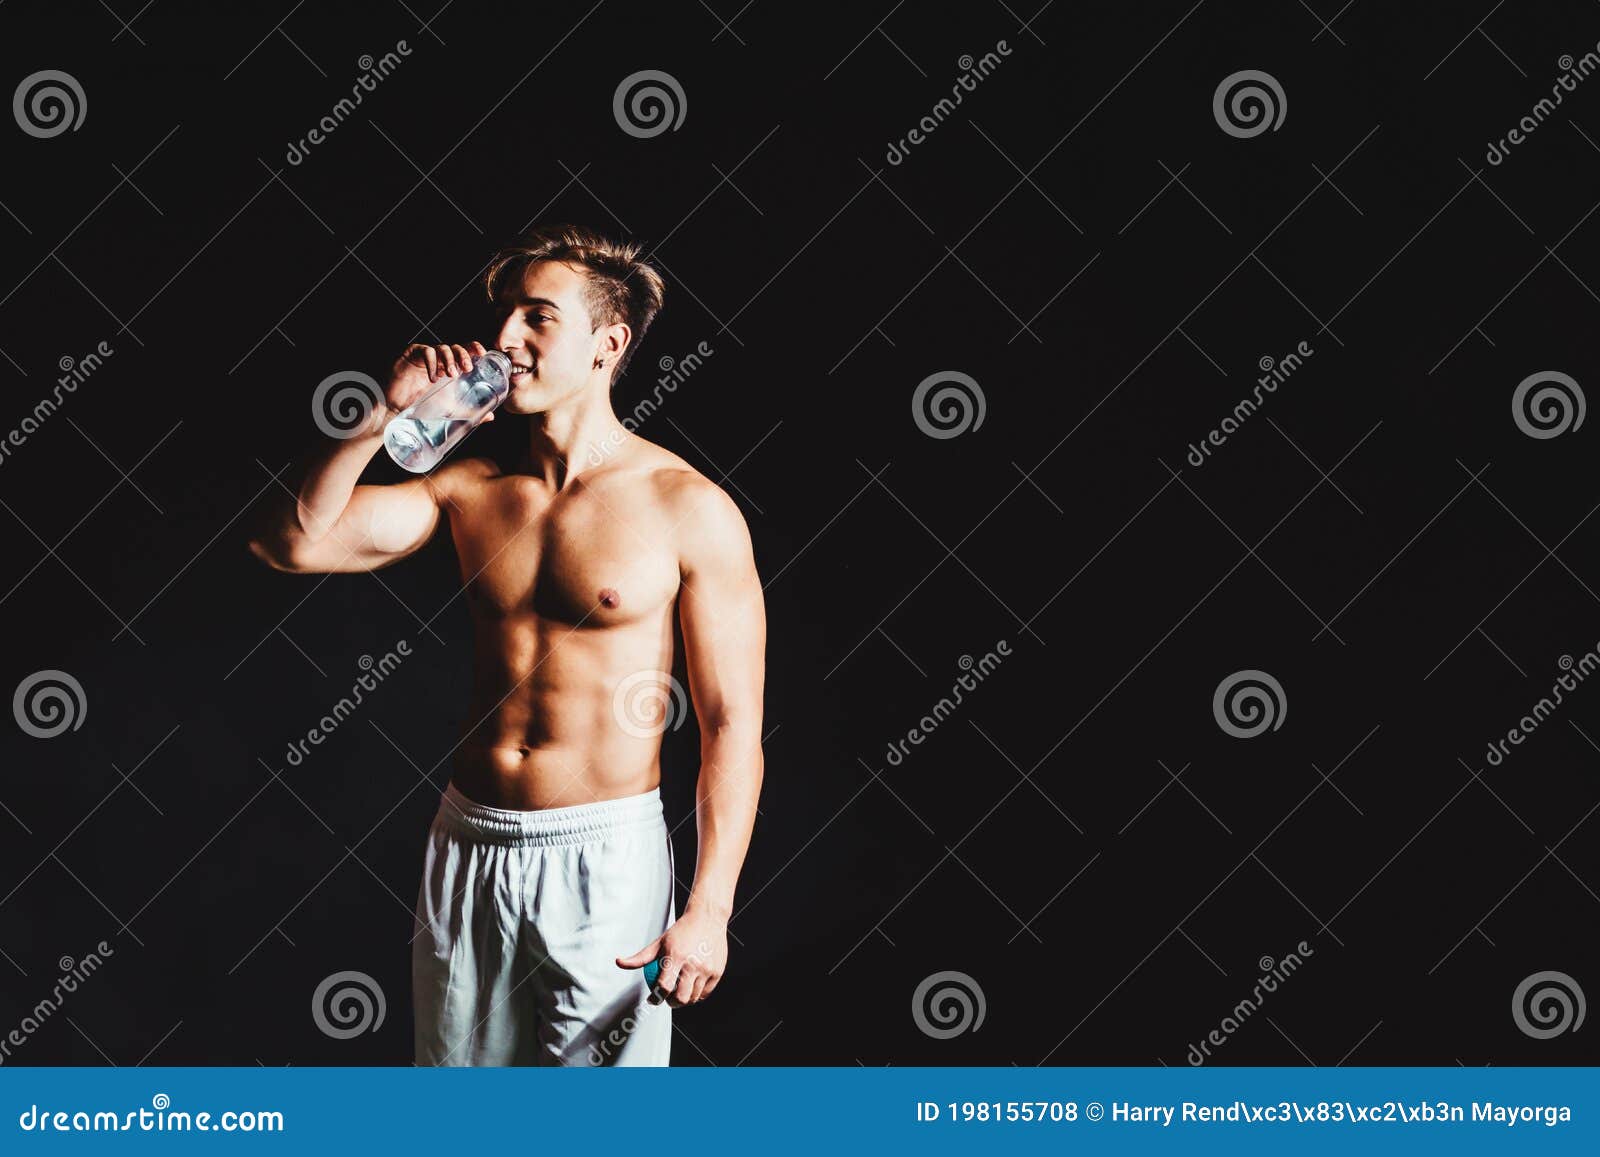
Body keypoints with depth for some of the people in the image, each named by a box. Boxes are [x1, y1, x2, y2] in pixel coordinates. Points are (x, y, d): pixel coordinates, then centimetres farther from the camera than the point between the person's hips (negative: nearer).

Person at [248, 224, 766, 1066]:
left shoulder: (689, 511, -9)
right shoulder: (470, 487, 6)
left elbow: (732, 725, -10)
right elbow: (290, 543, 0)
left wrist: (709, 909, -16)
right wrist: (387, 414, -9)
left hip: (604, 859, -5)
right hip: (468, 845, 5)